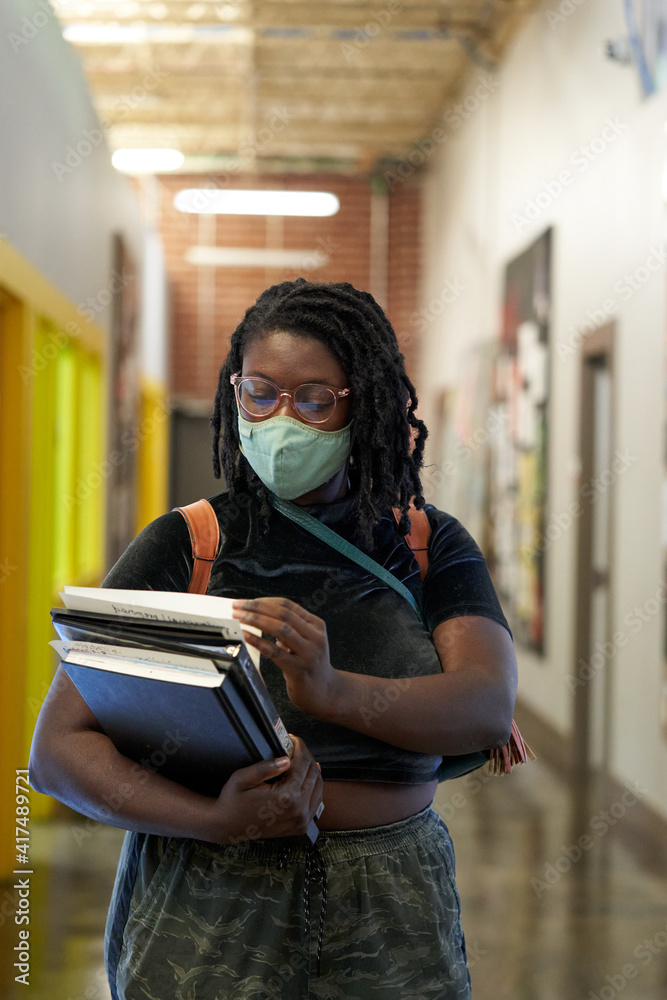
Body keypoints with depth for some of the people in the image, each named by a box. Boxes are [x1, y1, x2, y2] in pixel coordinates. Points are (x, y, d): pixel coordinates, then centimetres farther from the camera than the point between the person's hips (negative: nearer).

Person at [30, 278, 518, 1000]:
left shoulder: (429, 547, 4)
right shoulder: (182, 546, 0)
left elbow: (488, 710, -13)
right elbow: (57, 749, -5)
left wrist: (333, 692, -32)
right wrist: (216, 821, -21)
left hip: (390, 917, 1)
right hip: (202, 912, -1)